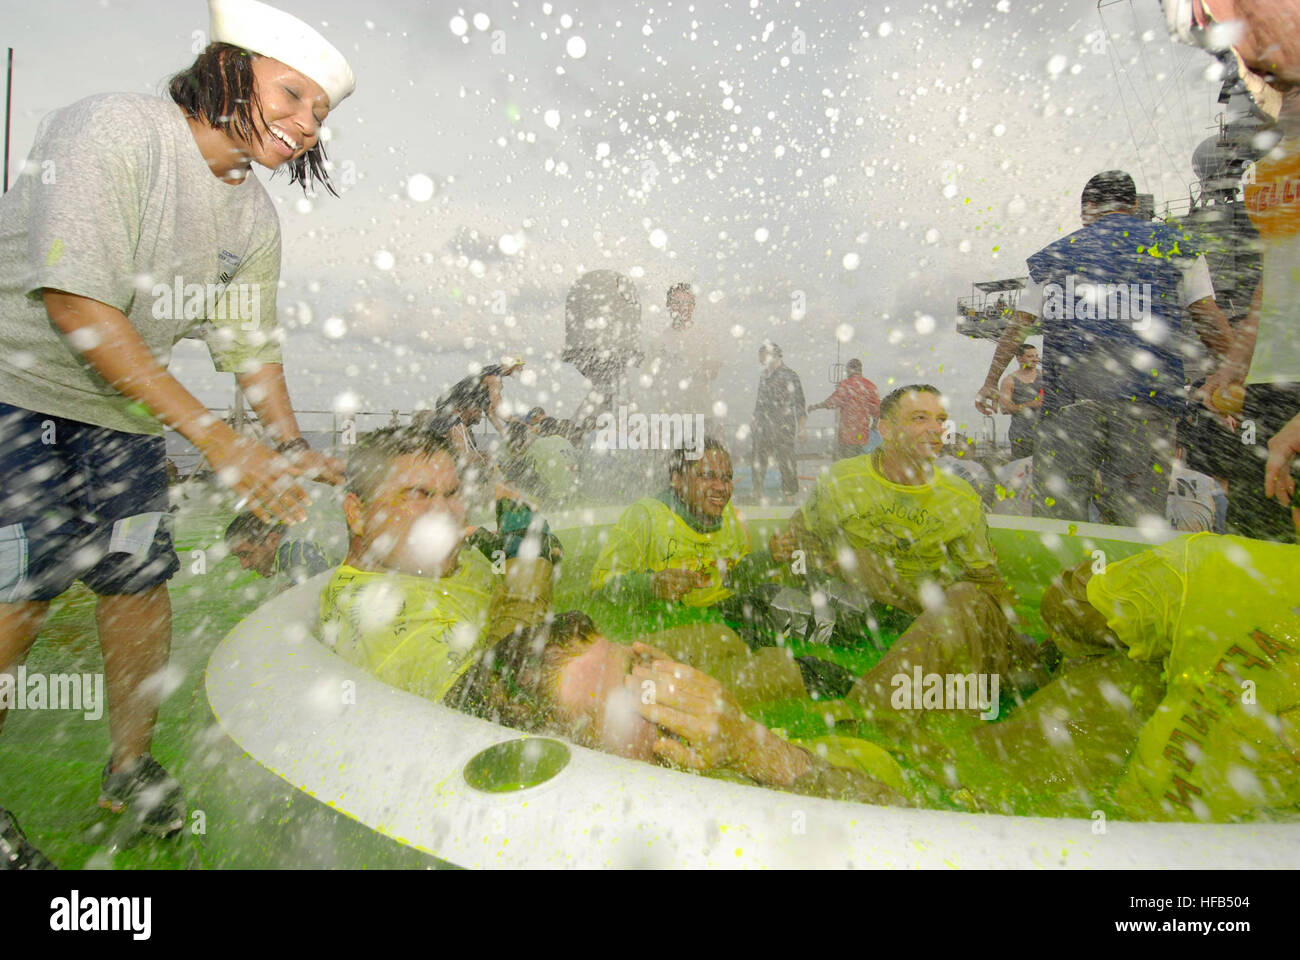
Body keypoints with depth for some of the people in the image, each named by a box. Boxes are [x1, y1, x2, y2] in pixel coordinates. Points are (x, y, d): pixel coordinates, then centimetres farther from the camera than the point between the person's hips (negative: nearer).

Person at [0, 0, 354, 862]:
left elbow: (251, 340, 6)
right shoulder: (111, 130, -18)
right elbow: (76, 305, -26)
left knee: (140, 583, 4)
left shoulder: (255, 215, 2)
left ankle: (131, 766, 23)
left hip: (123, 411, 6)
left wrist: (290, 447, -6)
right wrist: (214, 437, -31)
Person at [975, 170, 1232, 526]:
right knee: (1138, 517, 3)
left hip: (1069, 394, 0)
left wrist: (990, 383, 28)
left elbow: (1018, 326, 19)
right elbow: (1210, 322, 10)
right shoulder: (1175, 243, 15)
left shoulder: (1055, 253, 17)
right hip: (1148, 398, 0)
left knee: (1055, 513, 0)